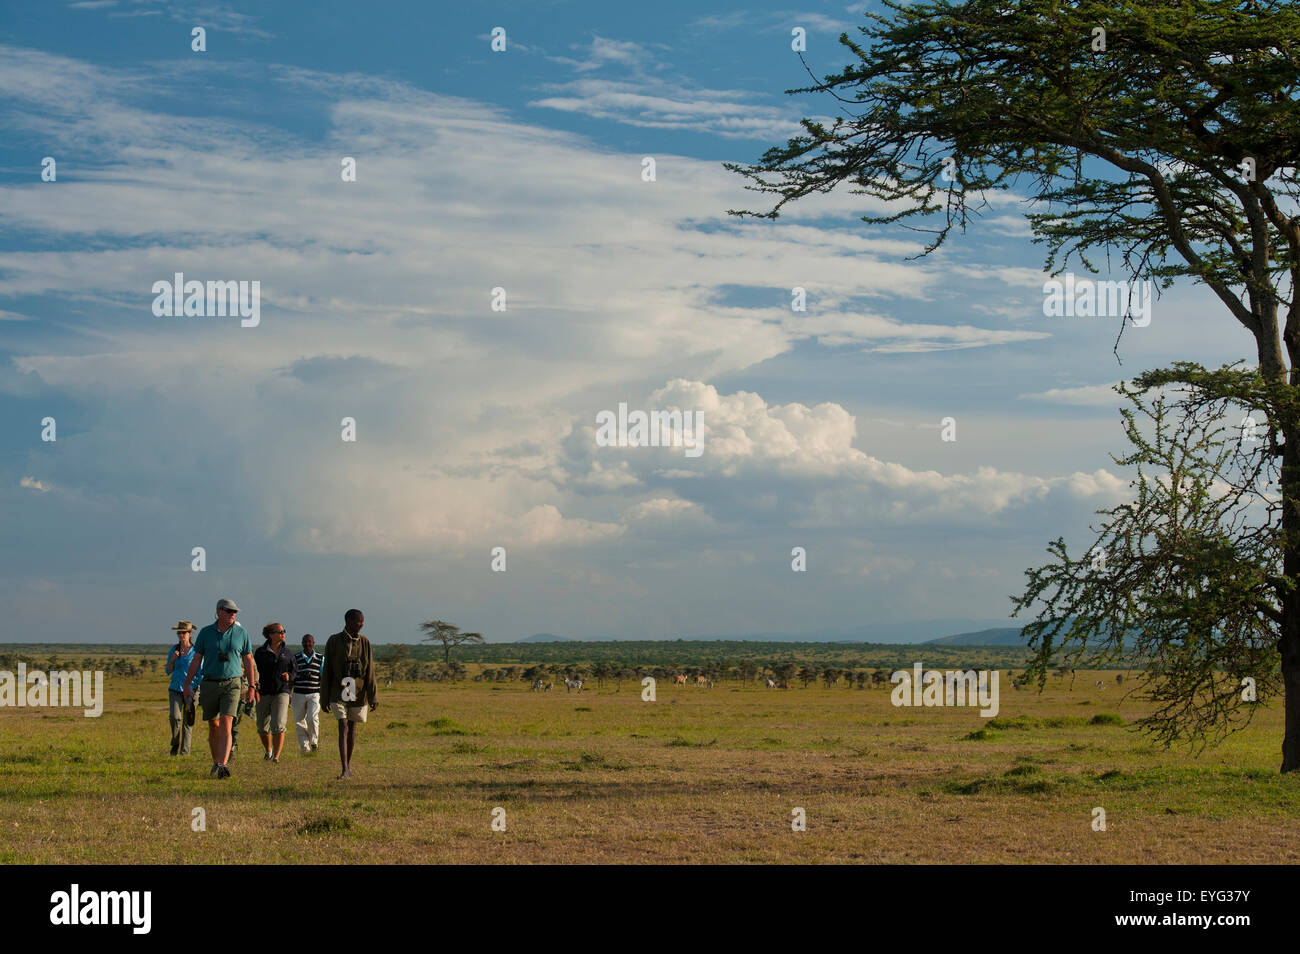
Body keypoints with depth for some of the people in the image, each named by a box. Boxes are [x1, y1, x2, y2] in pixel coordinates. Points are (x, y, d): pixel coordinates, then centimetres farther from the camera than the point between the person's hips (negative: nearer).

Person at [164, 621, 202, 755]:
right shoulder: (174, 649, 9)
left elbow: (201, 673, 1)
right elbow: (168, 671, 12)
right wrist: (172, 660, -6)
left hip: (191, 689, -2)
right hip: (175, 689, 2)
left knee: (188, 722, -1)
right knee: (174, 717, -16)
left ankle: (184, 751, 8)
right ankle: (175, 744, 4)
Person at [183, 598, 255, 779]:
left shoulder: (241, 633, 2)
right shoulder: (206, 632, 2)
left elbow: (248, 660, 9)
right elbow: (196, 660, 6)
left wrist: (252, 686, 8)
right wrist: (187, 684, 2)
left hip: (231, 684, -2)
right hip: (209, 684, 2)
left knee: (225, 723, -17)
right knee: (213, 726, 10)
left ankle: (222, 766, -26)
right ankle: (216, 763, 27)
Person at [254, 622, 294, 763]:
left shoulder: (286, 653, 9)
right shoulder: (261, 652, 2)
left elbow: (293, 671, 17)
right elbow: (254, 672, 3)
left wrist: (289, 676, -6)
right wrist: (255, 689, -9)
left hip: (281, 692, 0)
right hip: (264, 693, 0)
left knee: (278, 725, -16)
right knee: (263, 727, 9)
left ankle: (276, 756, -13)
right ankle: (268, 750, 36)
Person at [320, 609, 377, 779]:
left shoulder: (364, 643, 3)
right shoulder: (334, 641, -3)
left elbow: (370, 672, 4)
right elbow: (326, 671, 1)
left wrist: (372, 698, -1)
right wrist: (324, 698, 1)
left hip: (358, 692, 2)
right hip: (339, 691, -2)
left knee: (352, 727, 10)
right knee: (343, 727, -12)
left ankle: (349, 762, 28)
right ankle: (345, 769, -16)